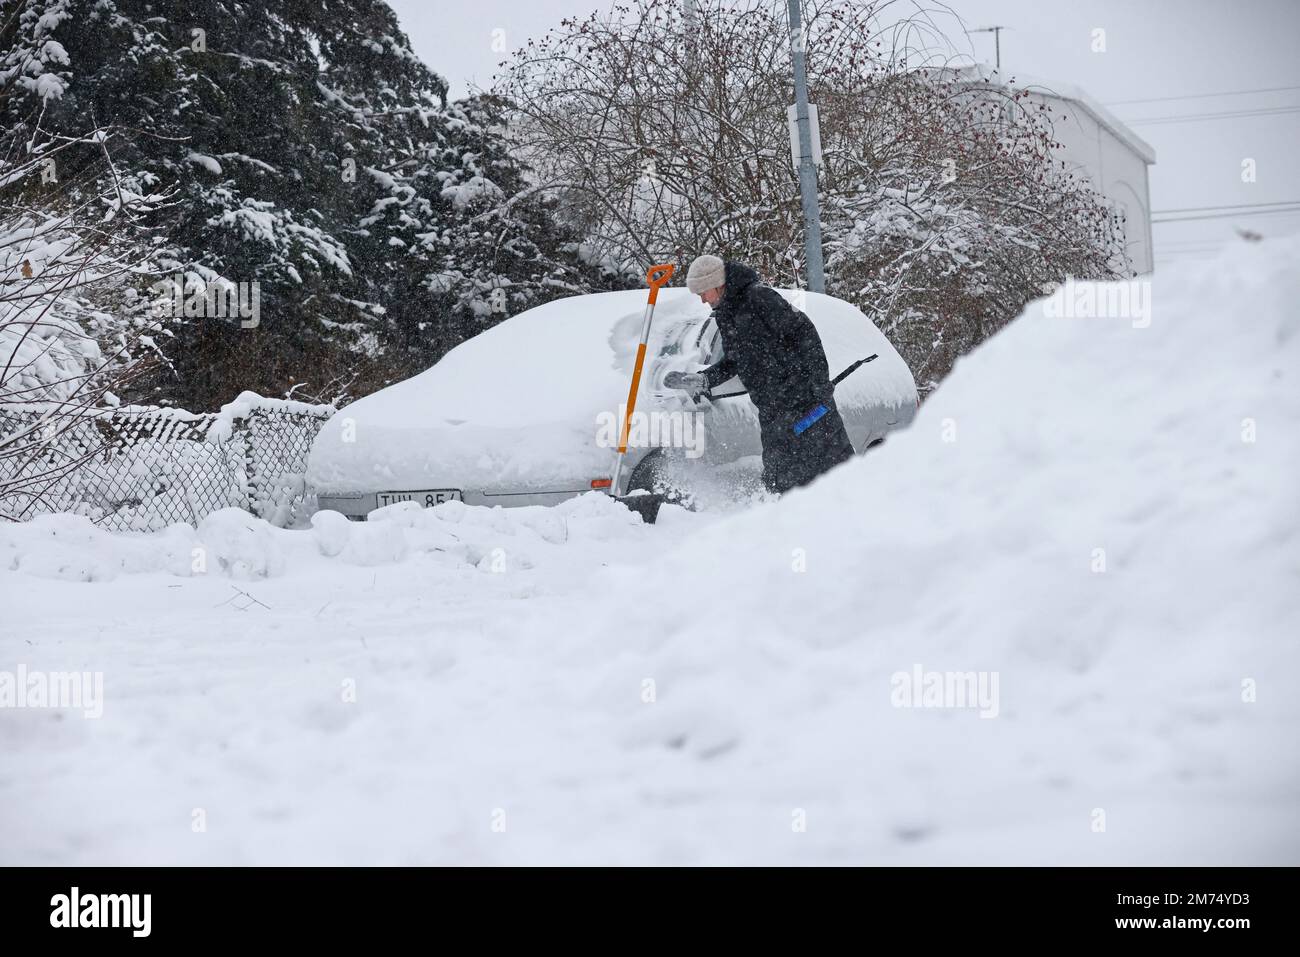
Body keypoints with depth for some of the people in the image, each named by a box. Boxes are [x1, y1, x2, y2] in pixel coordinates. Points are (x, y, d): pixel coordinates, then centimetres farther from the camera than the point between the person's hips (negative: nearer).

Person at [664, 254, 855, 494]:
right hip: (772, 413, 8)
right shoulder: (724, 315, 15)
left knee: (832, 458, -7)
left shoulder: (759, 297, -11)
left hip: (804, 400, -8)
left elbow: (803, 331, -15)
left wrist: (820, 381, -19)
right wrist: (700, 380, 8)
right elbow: (732, 364, 23)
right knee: (777, 478, 7)